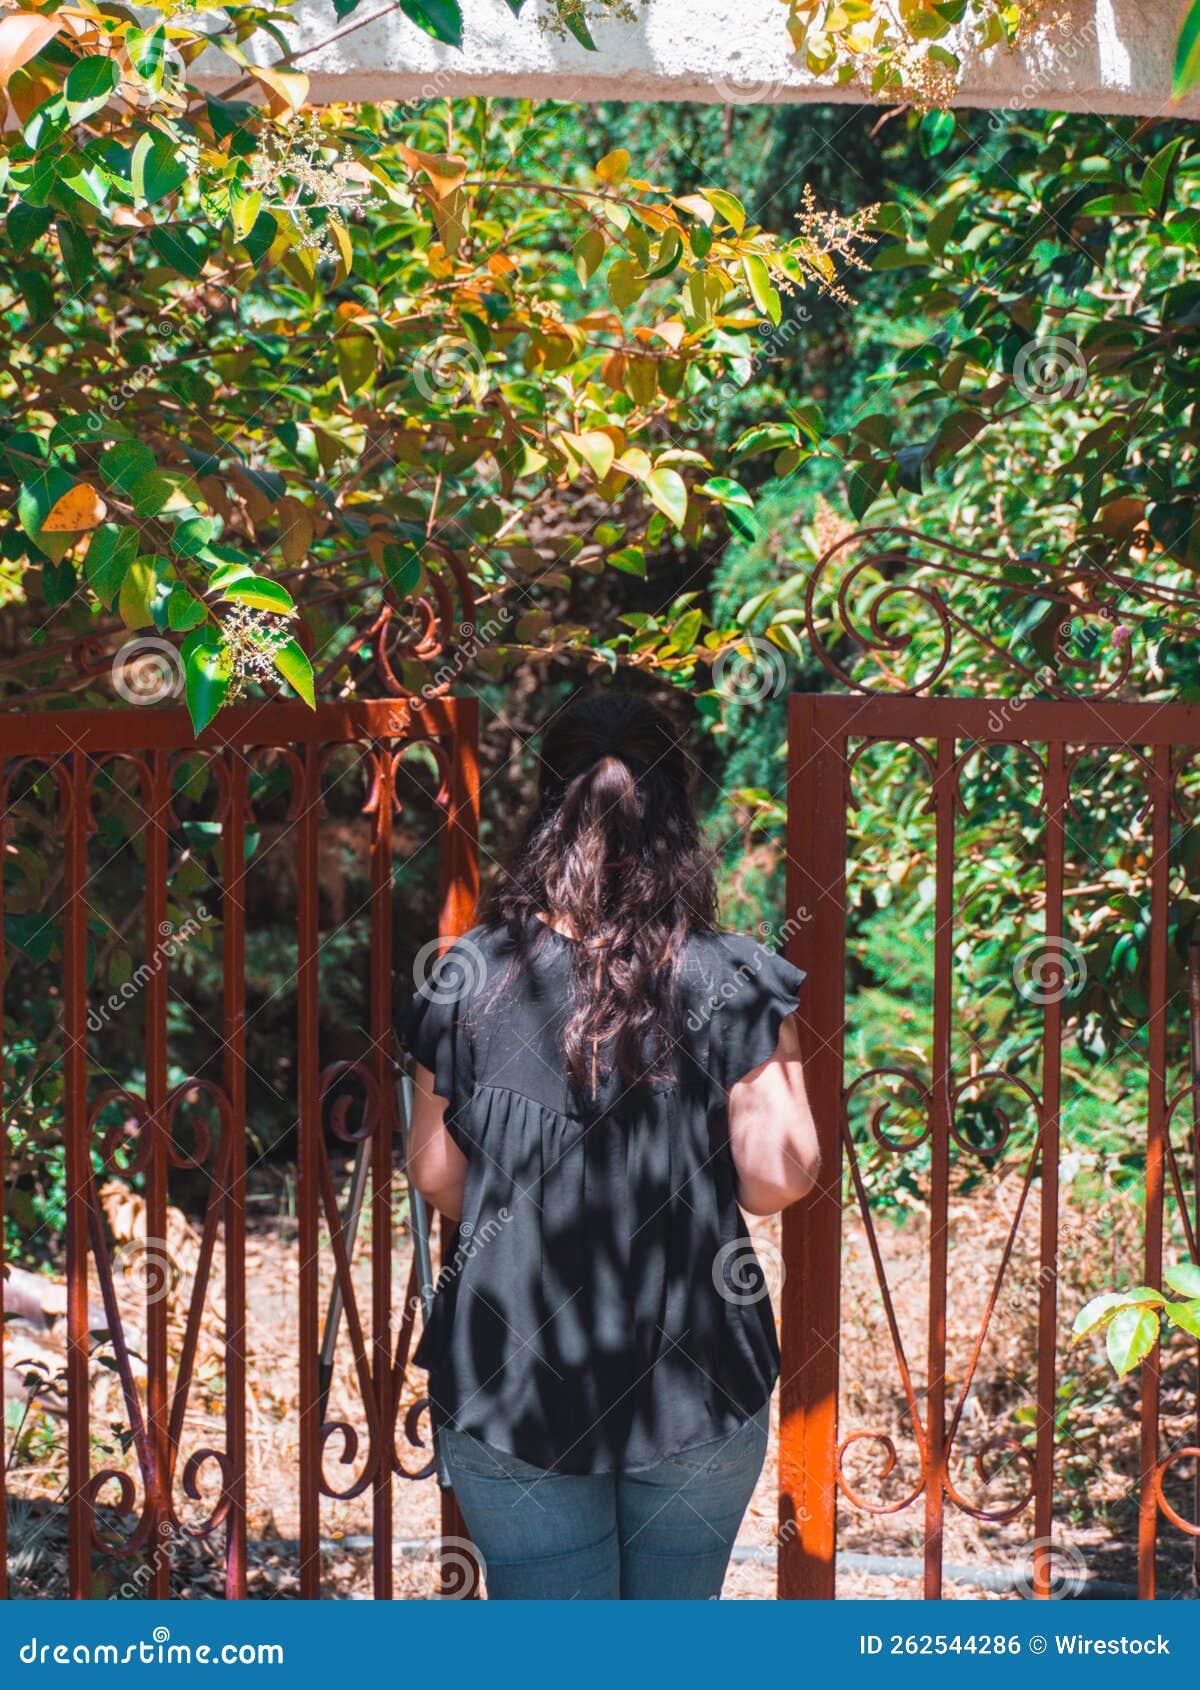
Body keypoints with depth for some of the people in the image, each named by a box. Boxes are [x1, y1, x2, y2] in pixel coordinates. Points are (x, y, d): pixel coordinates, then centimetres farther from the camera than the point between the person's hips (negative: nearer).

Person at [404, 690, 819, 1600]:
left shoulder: (472, 975, -7)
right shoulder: (734, 982, -11)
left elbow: (433, 1173, 3)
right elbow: (778, 1180, -11)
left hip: (508, 1385, 0)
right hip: (697, 1389, 0)